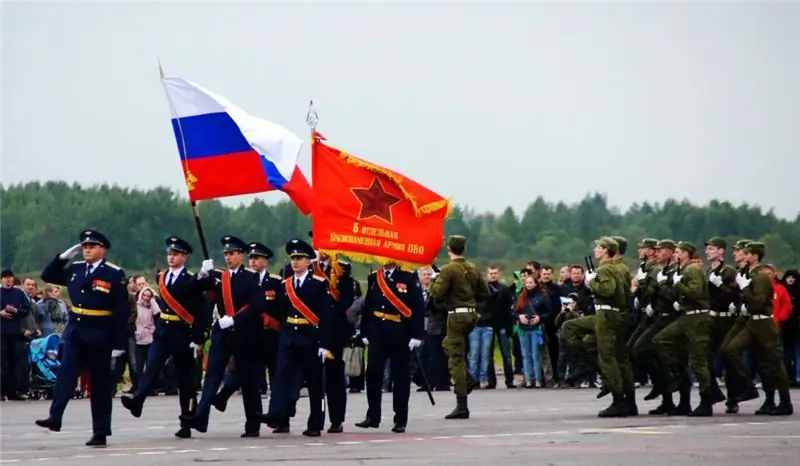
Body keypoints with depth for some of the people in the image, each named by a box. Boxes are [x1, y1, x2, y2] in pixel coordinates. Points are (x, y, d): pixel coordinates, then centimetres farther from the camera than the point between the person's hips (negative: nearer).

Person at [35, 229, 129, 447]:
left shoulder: (114, 274, -9)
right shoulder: (75, 269, 8)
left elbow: (122, 312, -11)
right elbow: (47, 275, 18)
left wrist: (119, 344, -15)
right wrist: (63, 257, 4)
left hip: (100, 336, -4)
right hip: (75, 331, 4)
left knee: (100, 384, 4)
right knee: (65, 374, -12)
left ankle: (100, 433, 9)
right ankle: (55, 418, -22)